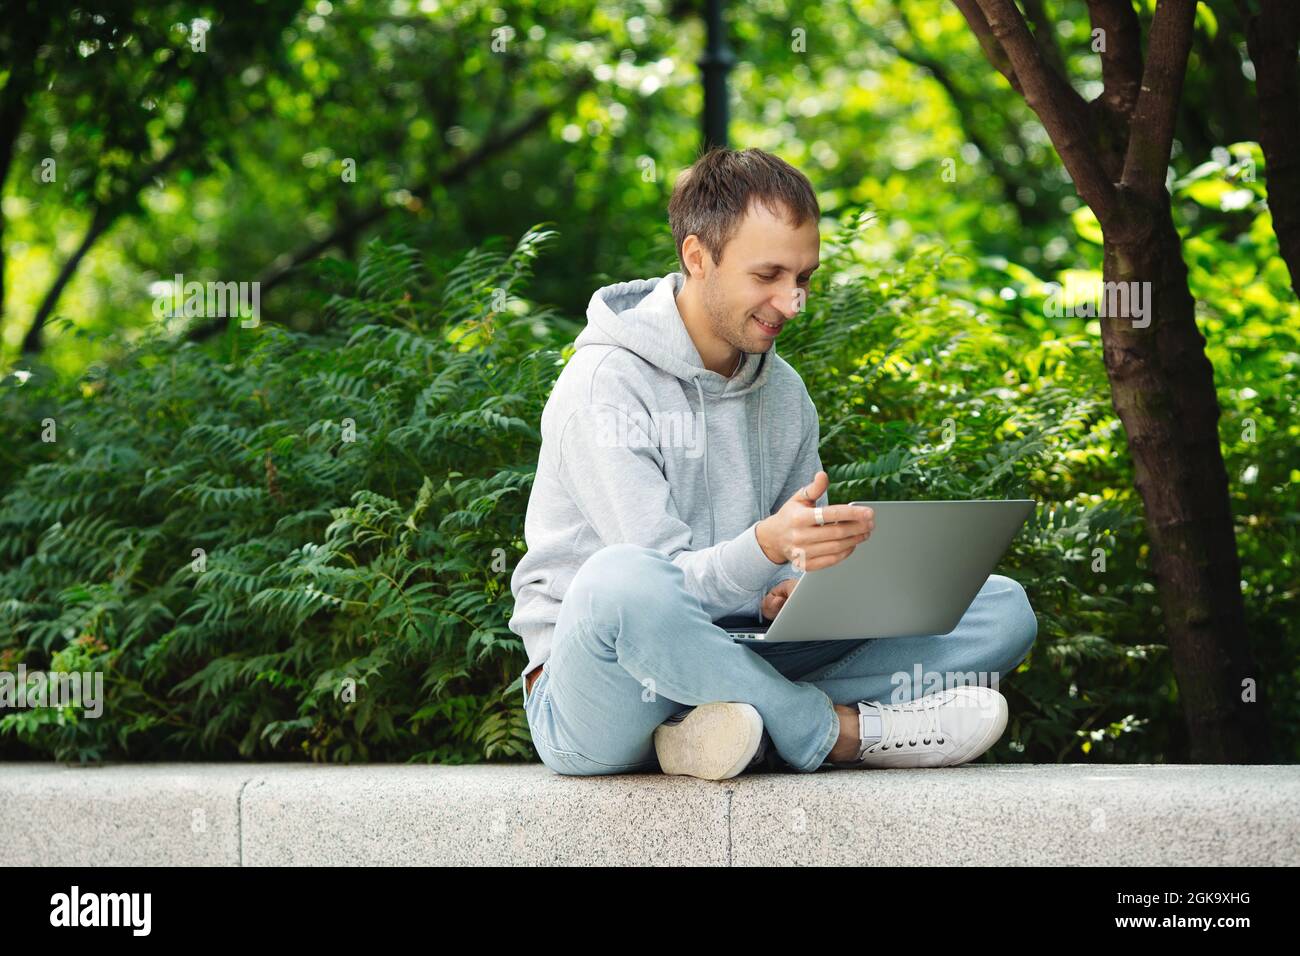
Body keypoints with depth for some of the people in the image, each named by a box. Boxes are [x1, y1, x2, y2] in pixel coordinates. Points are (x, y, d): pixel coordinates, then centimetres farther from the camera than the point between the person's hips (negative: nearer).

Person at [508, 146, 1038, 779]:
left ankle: (747, 729, -24)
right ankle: (843, 733, -21)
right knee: (622, 581, -43)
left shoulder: (784, 393, 12)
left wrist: (795, 595, -11)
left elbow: (809, 559, 14)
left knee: (1002, 610, -4)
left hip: (732, 665, 7)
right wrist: (767, 546, -40)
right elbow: (672, 585, -19)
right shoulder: (606, 383, -11)